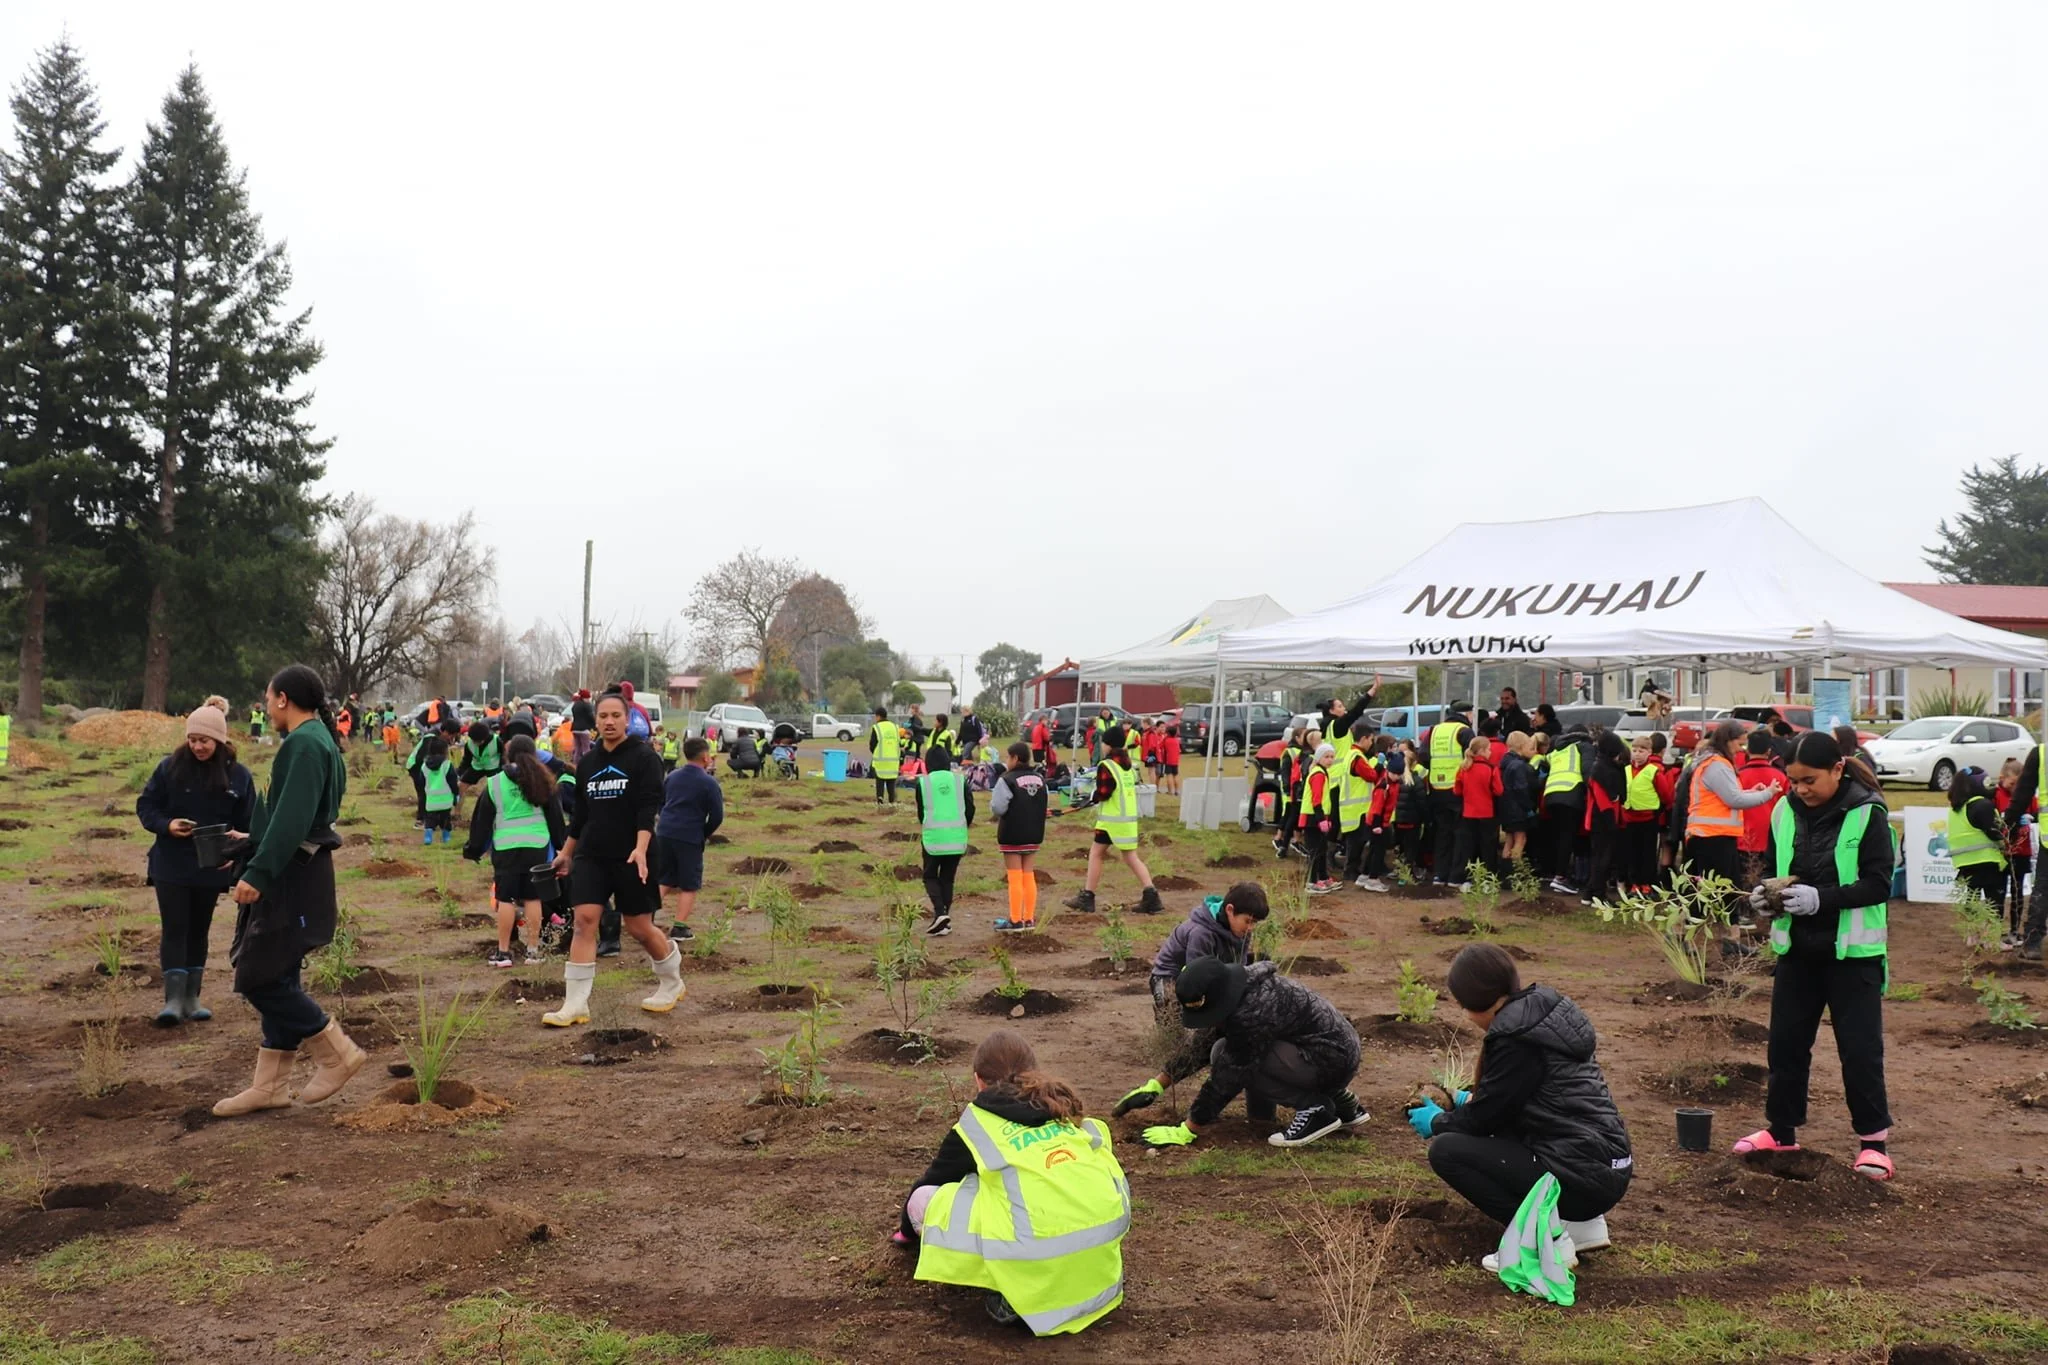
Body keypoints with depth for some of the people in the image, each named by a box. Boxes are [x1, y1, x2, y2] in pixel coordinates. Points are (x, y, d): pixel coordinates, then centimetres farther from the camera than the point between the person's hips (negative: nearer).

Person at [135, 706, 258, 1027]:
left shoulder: (238, 776, -3)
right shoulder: (171, 767, -5)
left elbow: (249, 823, 1)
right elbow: (145, 805, 1)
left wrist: (239, 841, -18)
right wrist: (166, 825, -17)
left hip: (211, 867, 2)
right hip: (171, 866, -2)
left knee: (198, 930, 12)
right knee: (175, 929, -5)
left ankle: (192, 998, 20)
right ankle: (173, 1000, -5)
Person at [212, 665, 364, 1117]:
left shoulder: (304, 744, -16)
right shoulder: (316, 740, 15)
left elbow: (291, 819, -25)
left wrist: (258, 873, -26)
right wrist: (252, 843, 31)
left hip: (292, 878, -10)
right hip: (294, 873, 10)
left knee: (260, 978, -6)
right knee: (276, 978, 12)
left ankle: (337, 1054, 2)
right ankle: (270, 1084, 18)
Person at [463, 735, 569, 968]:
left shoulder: (494, 783, 1)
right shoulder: (541, 781, 4)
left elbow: (483, 820, 5)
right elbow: (555, 817, 8)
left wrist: (475, 848, 14)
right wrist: (563, 844, 17)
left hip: (506, 846, -1)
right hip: (537, 845, 1)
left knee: (505, 898, 2)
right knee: (533, 898, 6)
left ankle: (503, 951, 5)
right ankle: (533, 949, 10)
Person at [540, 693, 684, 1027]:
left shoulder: (644, 757, -6)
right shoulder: (587, 762, 10)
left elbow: (648, 808, -16)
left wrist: (640, 850, -27)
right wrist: (566, 853, 22)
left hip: (631, 858, -4)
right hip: (590, 855, 5)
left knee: (639, 928, 2)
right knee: (584, 921, -7)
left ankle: (671, 982, 28)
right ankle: (575, 1006, -5)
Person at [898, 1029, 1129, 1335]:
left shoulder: (976, 1123, 13)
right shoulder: (1065, 1110, 26)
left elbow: (931, 1183, 30)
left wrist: (907, 1229, 53)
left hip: (1039, 1257, -5)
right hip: (1108, 1236, 6)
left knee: (924, 1200, 12)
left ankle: (1018, 1293, 0)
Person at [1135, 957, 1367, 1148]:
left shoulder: (1253, 1013, -26)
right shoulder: (1235, 995, 3)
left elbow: (1228, 1078, -19)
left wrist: (1186, 1132, -12)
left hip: (1333, 1061, -10)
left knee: (1227, 1056, -17)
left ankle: (1314, 1109, -8)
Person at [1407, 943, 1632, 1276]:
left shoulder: (1515, 1037, -17)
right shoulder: (1546, 1011, 9)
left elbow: (1484, 1118, -8)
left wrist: (1437, 1123, 10)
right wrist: (1470, 1098, 30)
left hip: (1583, 1178, -10)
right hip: (1611, 1168, 10)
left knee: (1445, 1150, -8)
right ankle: (1584, 1223, 18)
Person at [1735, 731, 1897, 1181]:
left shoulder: (1867, 815, -12)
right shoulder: (1785, 812, 1)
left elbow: (1878, 884, -15)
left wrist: (1820, 898, -26)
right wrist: (1766, 895, -10)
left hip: (1852, 951, -5)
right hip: (1797, 948, 5)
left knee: (1860, 1047, 1)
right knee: (1785, 1041, 10)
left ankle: (1873, 1138, 16)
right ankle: (1781, 1129, 24)